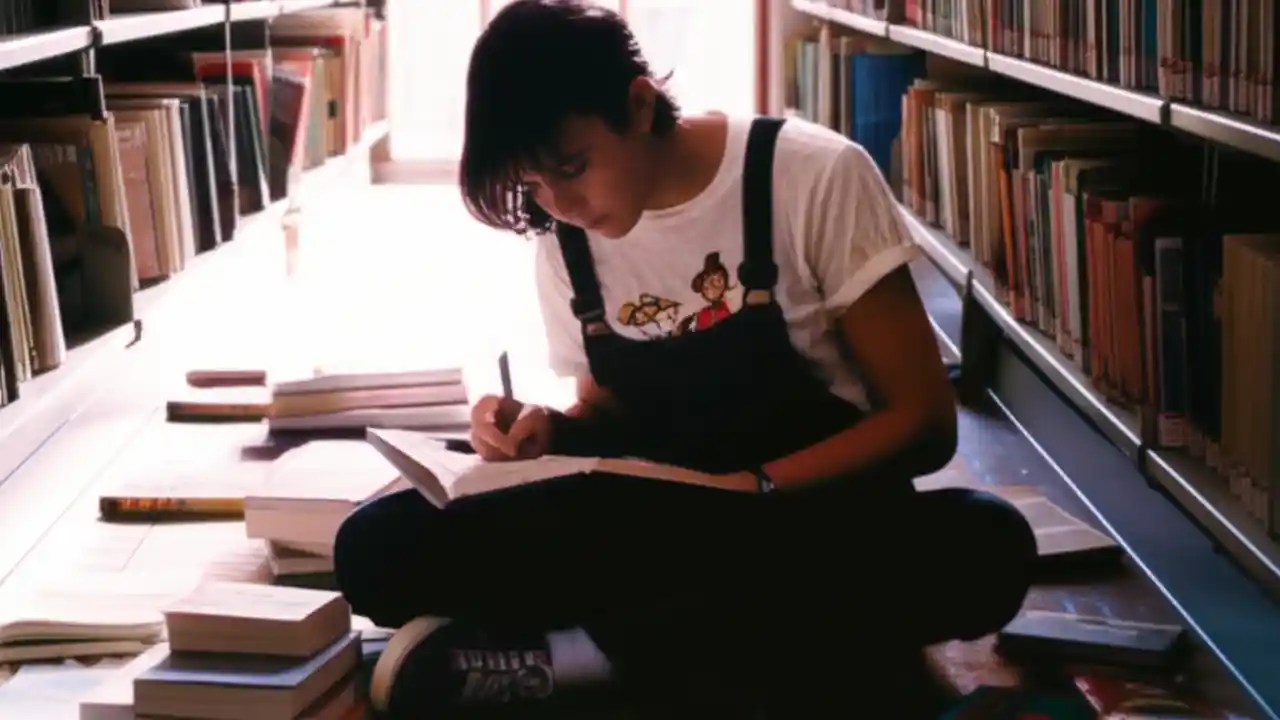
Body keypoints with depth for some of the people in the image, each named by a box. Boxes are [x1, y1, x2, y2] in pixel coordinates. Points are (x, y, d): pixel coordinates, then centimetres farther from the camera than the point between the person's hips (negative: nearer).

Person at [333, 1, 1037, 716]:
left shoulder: (815, 178, -13)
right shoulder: (566, 237, 1)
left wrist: (758, 489, -22)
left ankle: (565, 655, -30)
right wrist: (552, 432, -7)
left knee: (984, 546, -39)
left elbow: (923, 419, -10)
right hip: (658, 526, 3)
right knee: (377, 544, -17)